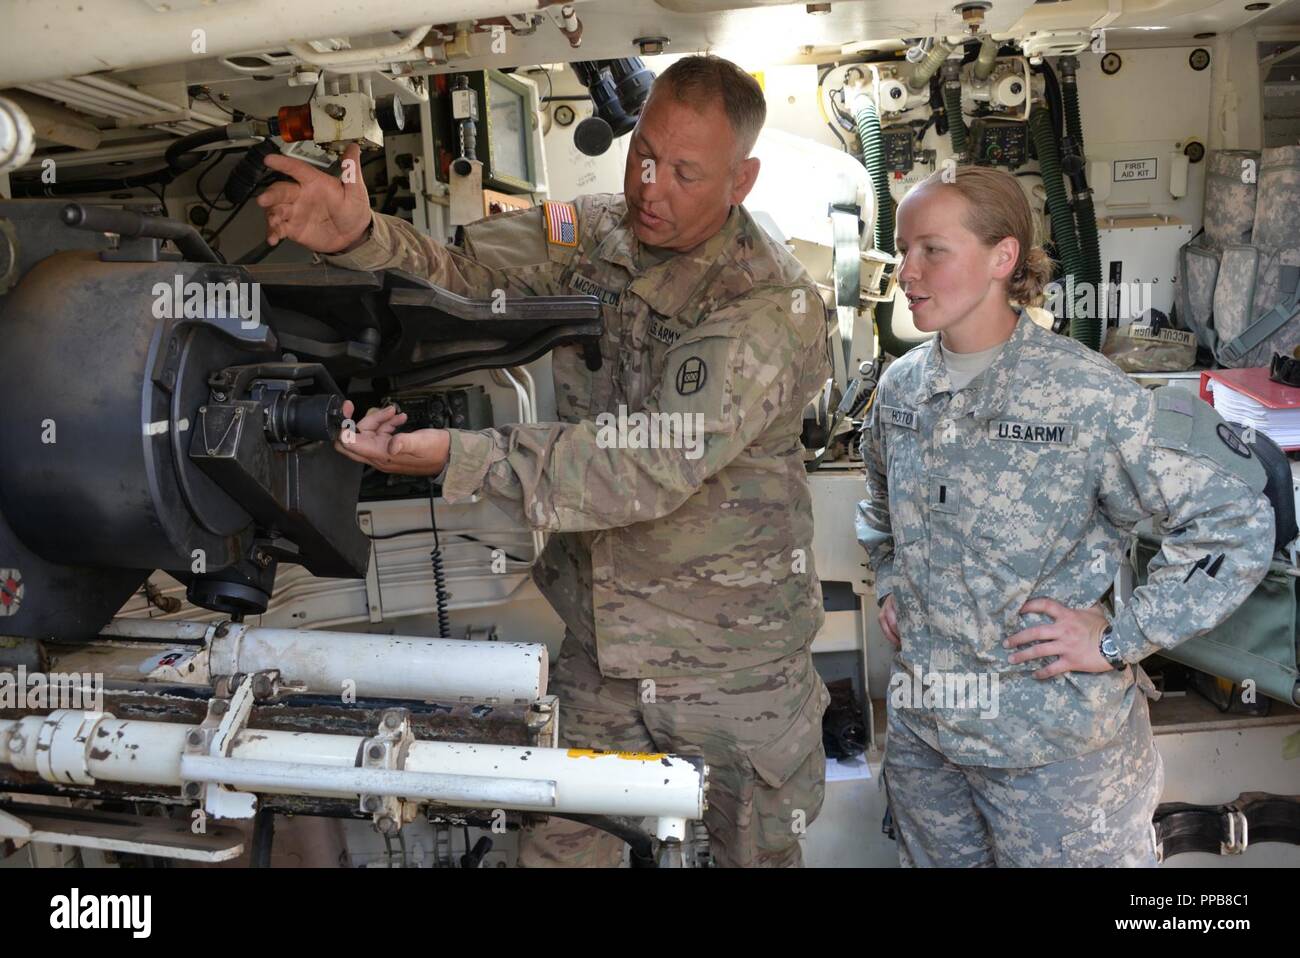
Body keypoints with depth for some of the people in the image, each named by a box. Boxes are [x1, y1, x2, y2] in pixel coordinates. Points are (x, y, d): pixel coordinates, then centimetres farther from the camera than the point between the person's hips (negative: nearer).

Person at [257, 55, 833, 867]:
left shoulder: (775, 304, -20)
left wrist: (458, 457, -36)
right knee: (557, 844, 13)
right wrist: (357, 237, -34)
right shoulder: (584, 236, -1)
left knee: (759, 848, 17)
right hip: (592, 642, 4)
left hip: (734, 662, -3)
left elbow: (654, 463, -30)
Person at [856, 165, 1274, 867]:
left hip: (1053, 737, -5)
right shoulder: (901, 387, 3)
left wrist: (1118, 642, -15)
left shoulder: (1084, 393, -16)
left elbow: (1235, 520, -16)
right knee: (937, 858, 21)